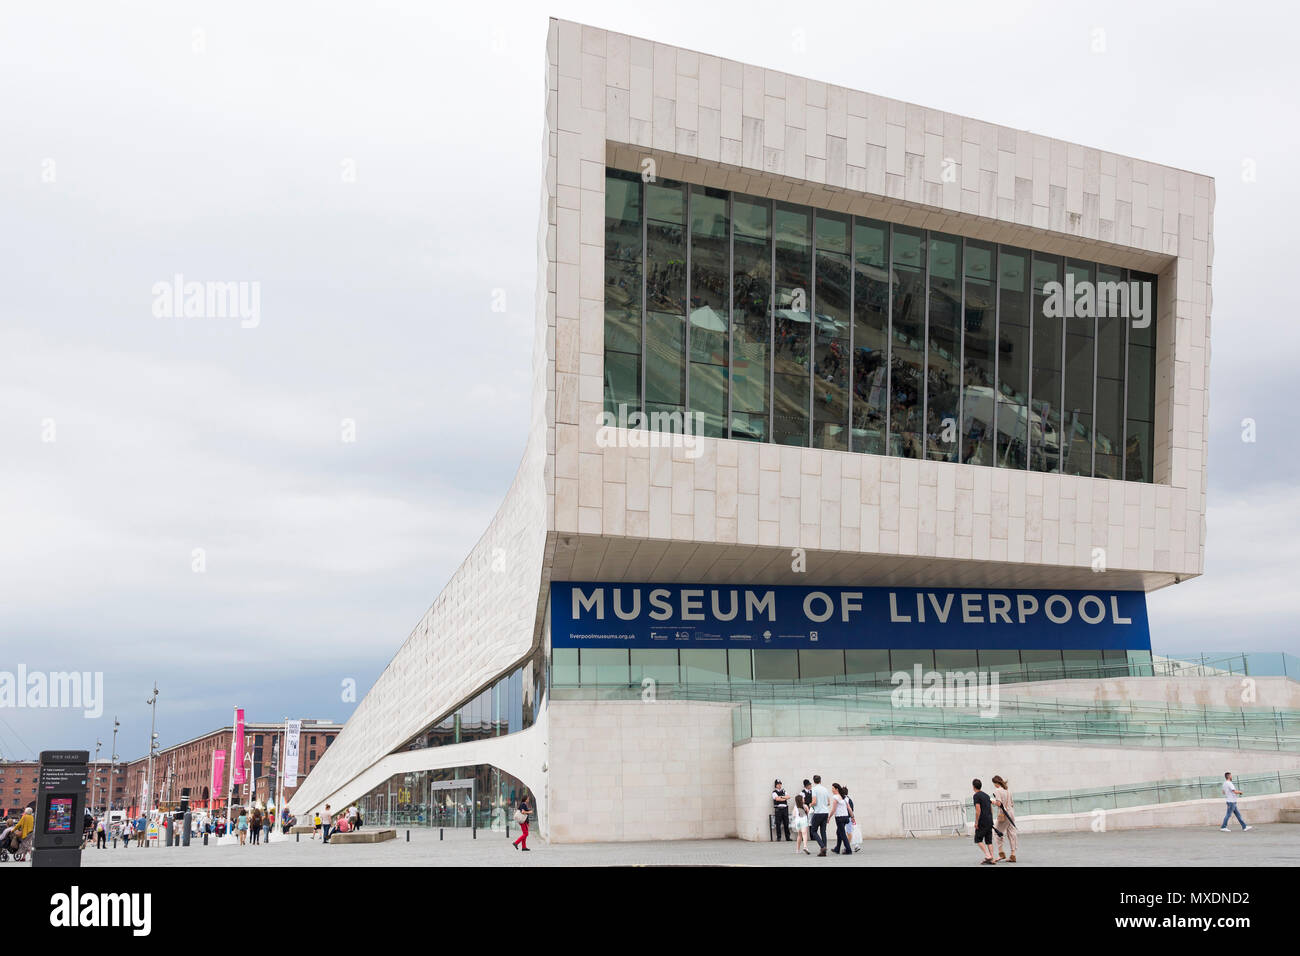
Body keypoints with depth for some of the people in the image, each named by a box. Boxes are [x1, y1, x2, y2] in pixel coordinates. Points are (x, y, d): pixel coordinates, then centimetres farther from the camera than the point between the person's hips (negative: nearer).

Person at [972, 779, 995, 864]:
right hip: (989, 821, 7)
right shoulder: (986, 795, 15)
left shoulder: (976, 796, -9)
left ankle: (987, 856, -10)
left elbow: (978, 810, -16)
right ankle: (992, 859, 3)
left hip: (982, 822, -7)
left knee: (978, 839, 3)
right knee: (989, 840, 8)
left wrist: (976, 822, -11)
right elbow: (991, 809, 18)